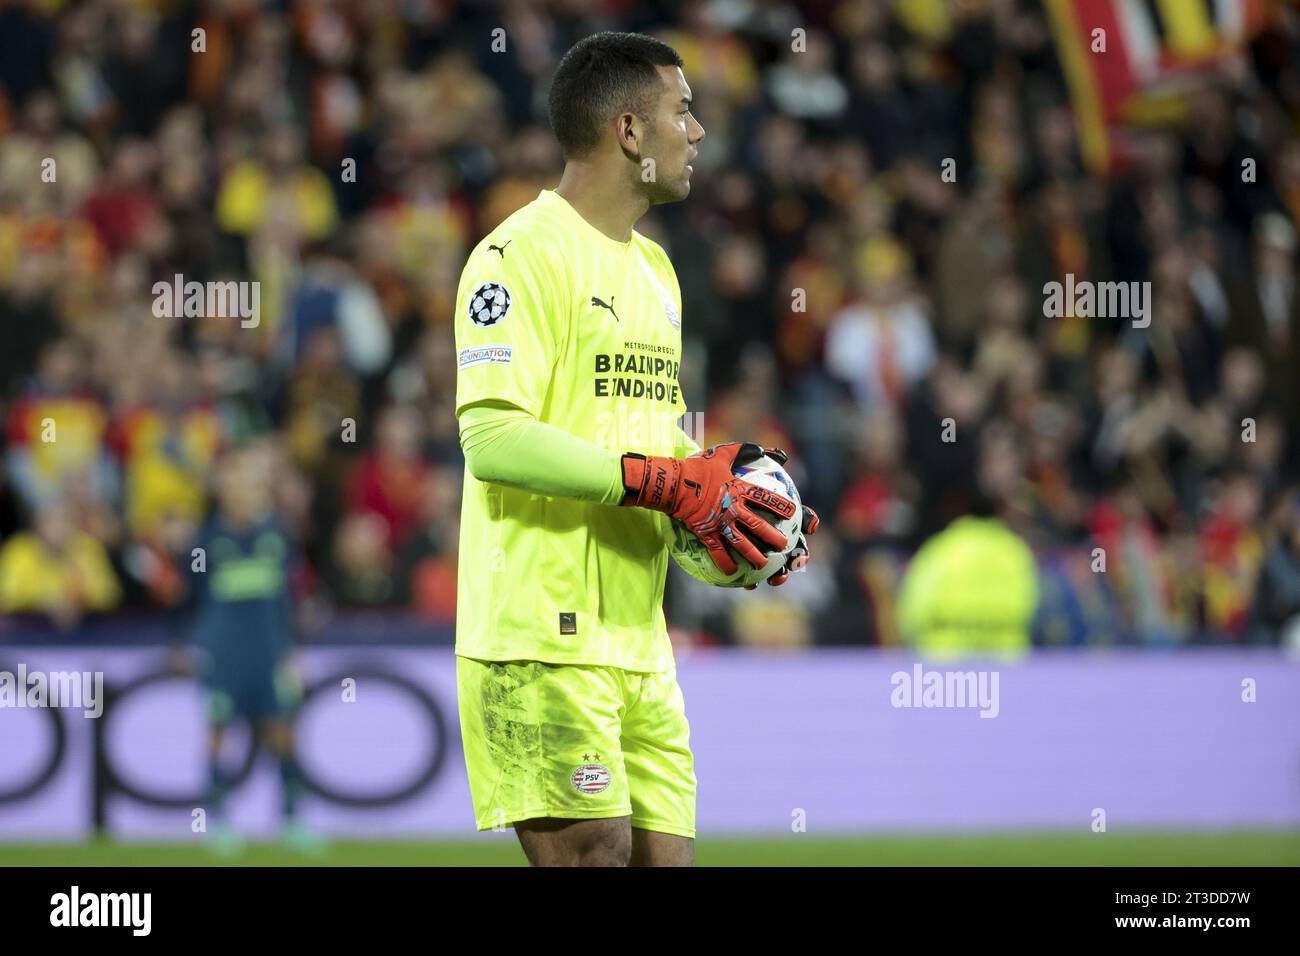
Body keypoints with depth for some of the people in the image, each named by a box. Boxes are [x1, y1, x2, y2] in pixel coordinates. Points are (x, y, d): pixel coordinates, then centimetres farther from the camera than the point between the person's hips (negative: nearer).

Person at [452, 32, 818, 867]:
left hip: (638, 636, 9)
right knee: (592, 852, -14)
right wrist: (665, 483, -21)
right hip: (544, 635, -9)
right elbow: (492, 437, -20)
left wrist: (718, 483, 6)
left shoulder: (652, 268, 20)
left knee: (665, 852, 4)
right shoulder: (524, 253, -10)